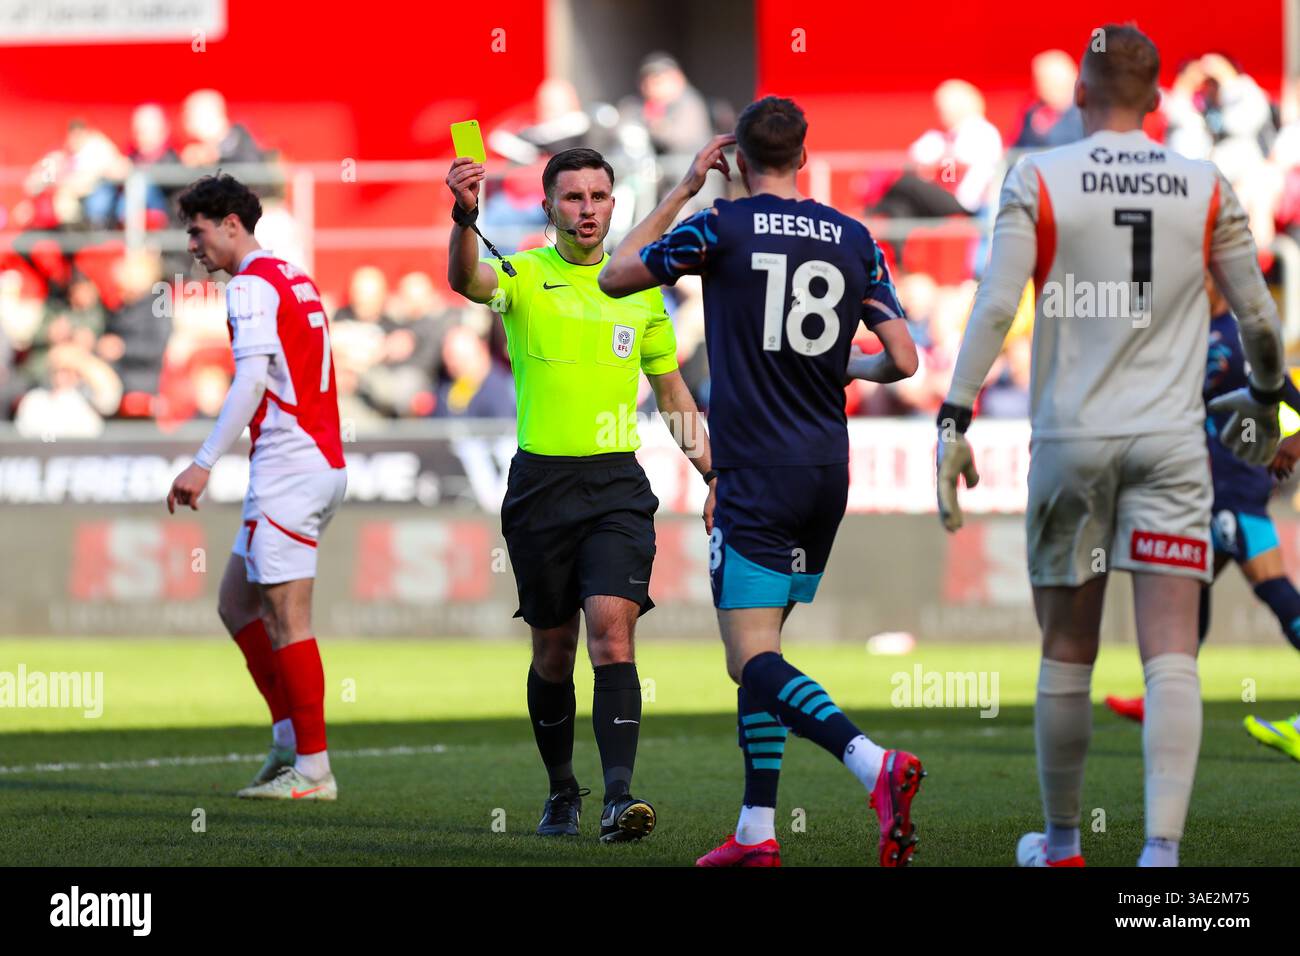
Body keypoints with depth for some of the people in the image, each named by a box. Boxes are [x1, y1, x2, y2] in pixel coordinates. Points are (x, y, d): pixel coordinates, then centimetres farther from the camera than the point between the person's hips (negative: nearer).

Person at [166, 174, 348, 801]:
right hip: (323, 461, 10)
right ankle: (289, 740, 11)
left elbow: (252, 380, -22)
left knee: (287, 619, -7)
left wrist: (203, 464, -23)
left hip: (289, 466, -10)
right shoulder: (296, 280, 19)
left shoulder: (252, 285, -11)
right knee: (236, 603, 14)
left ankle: (312, 769, -6)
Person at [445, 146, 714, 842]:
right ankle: (561, 793, 24)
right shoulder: (526, 277, -1)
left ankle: (619, 796, -23)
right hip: (541, 483, -1)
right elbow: (467, 280, -25)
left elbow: (672, 393, 20)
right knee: (553, 649, 7)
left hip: (617, 483, 1)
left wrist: (712, 475, 12)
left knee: (612, 631, -15)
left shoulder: (640, 289, 10)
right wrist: (464, 216, -46)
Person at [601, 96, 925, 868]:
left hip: (755, 473, -6)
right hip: (828, 470, 6)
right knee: (763, 646, 16)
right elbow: (903, 360, 6)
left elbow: (616, 276, 7)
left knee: (752, 657, -11)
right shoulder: (854, 239, 6)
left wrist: (685, 189, 13)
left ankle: (877, 766, -33)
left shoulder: (721, 228, -6)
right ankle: (757, 832, 14)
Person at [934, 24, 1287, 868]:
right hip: (1171, 442, 0)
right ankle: (1163, 847, -19)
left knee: (1067, 654, 12)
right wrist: (1264, 400, 29)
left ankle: (1061, 845, 23)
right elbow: (1257, 314, 11)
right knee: (1171, 656, -5)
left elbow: (995, 306, -10)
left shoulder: (1039, 181, -2)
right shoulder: (1207, 189, 3)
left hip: (1071, 438, 0)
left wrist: (955, 422, -8)